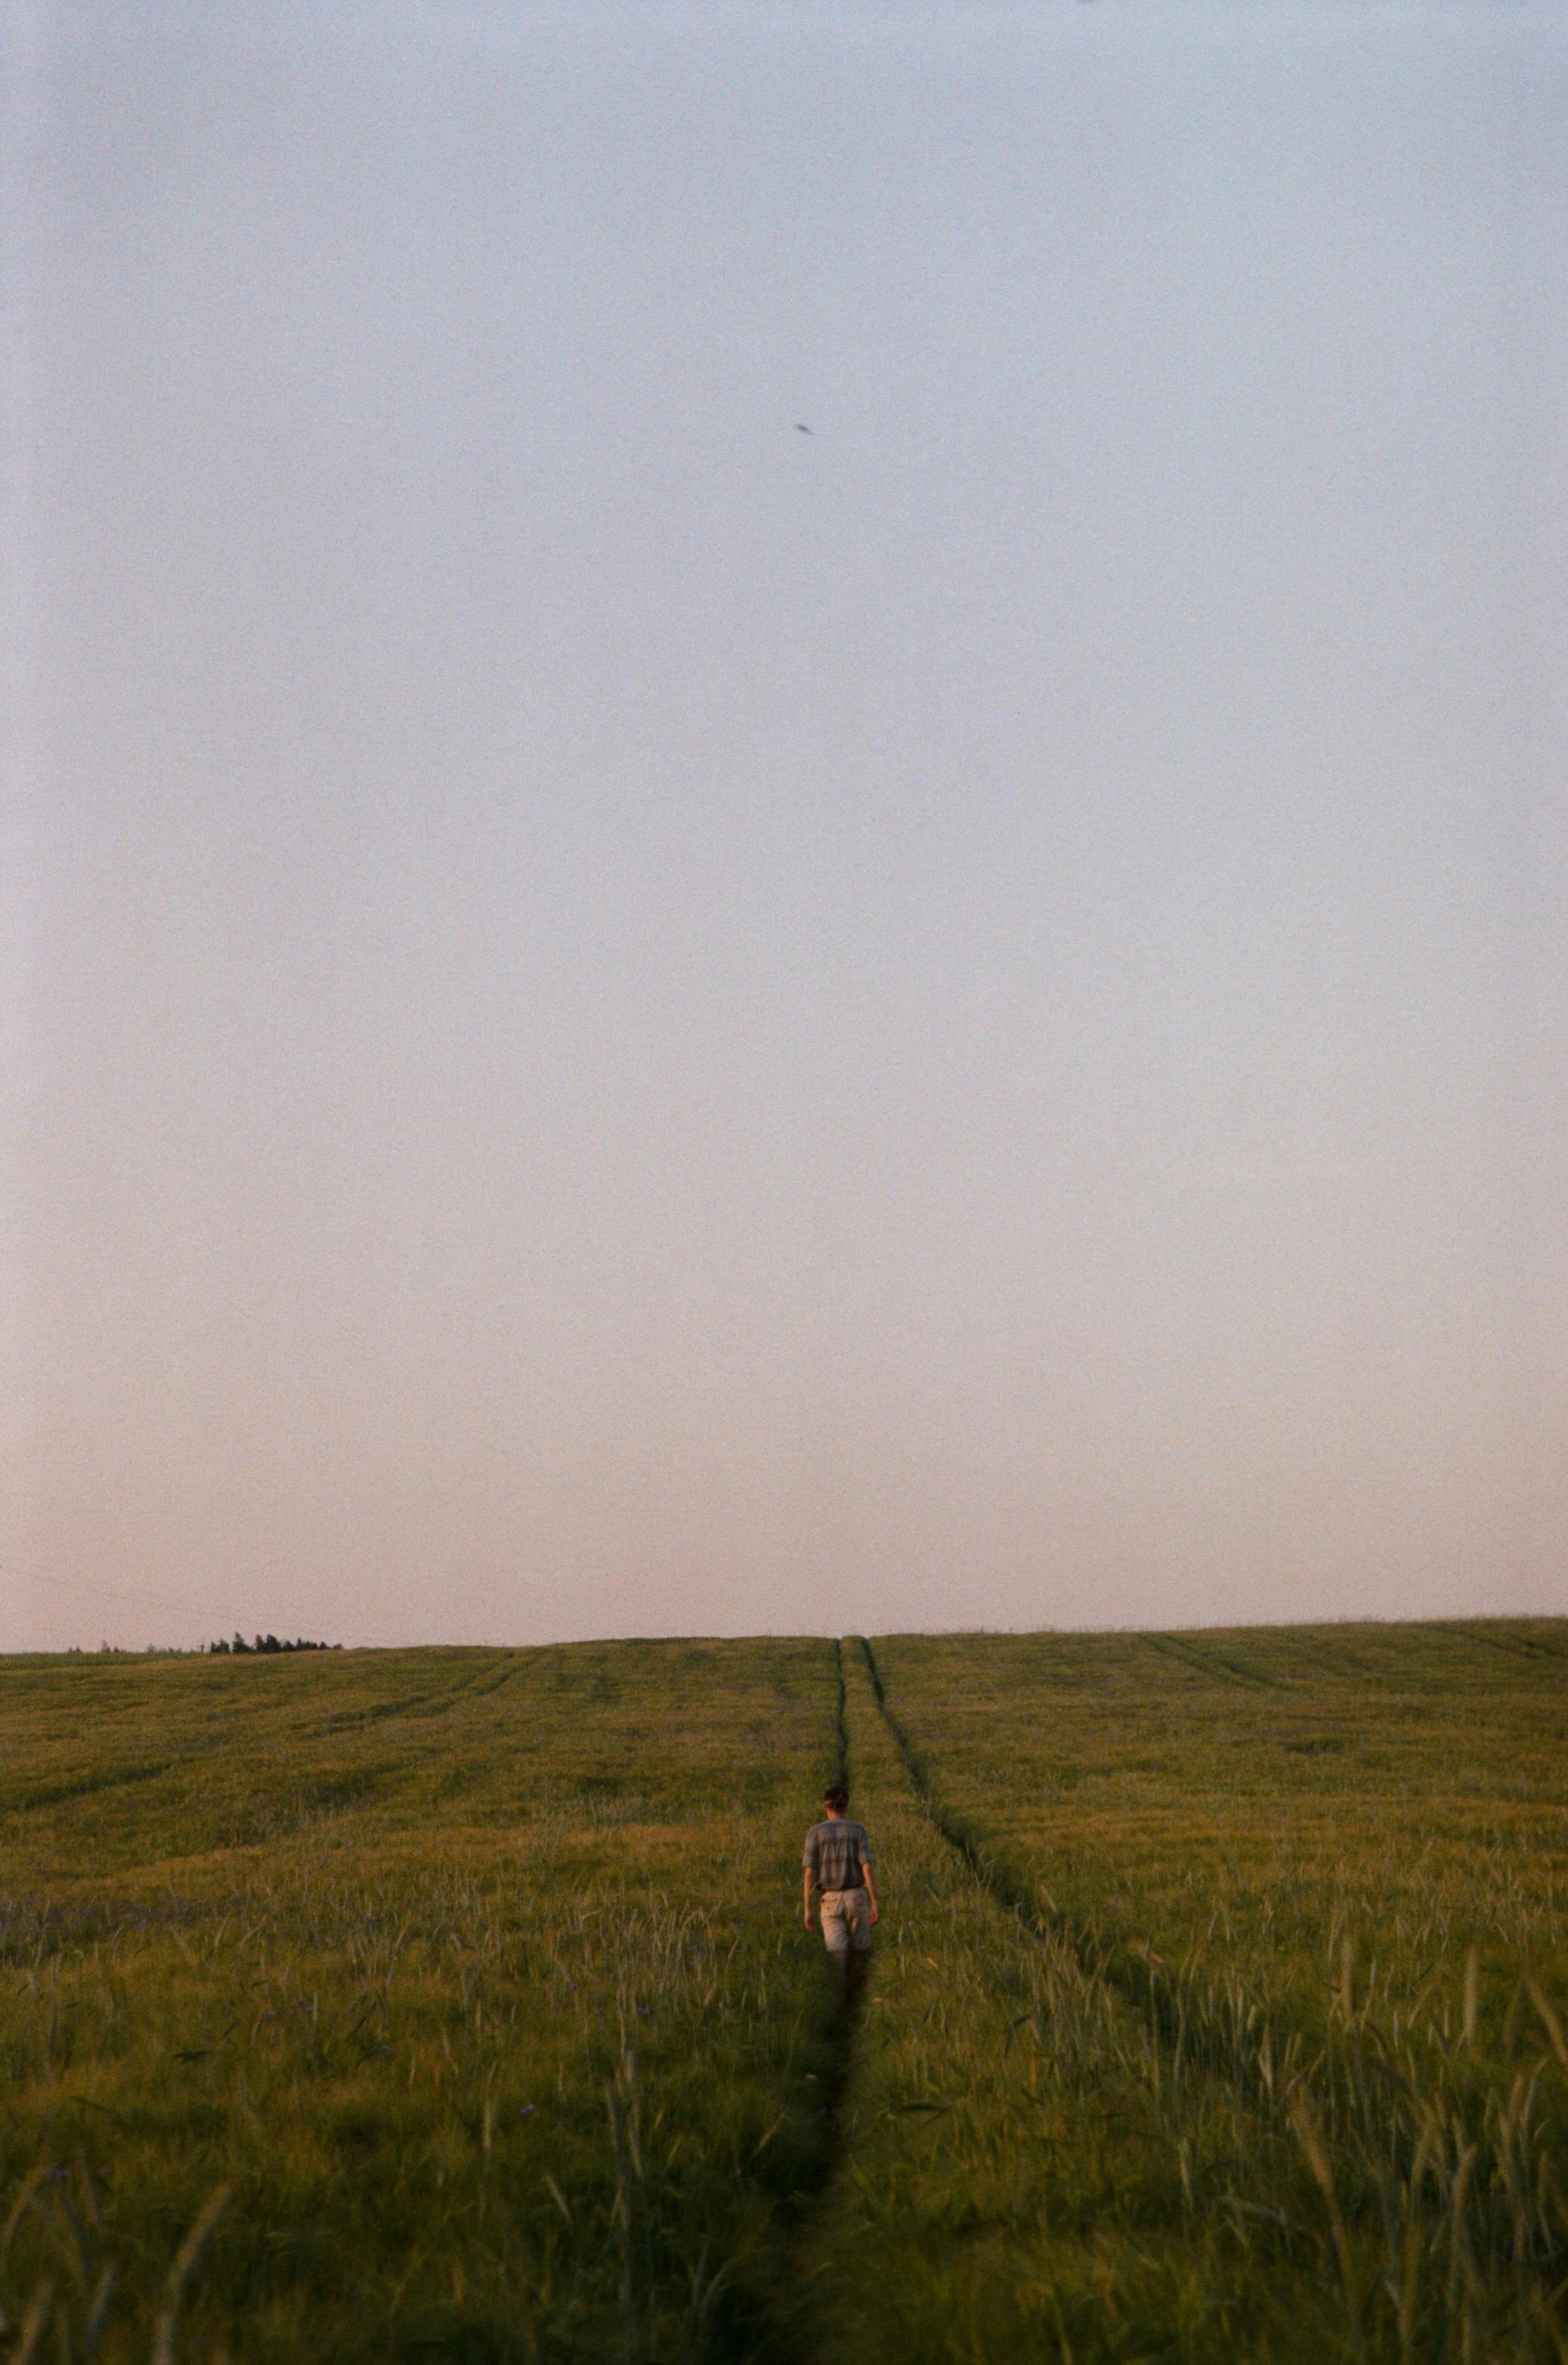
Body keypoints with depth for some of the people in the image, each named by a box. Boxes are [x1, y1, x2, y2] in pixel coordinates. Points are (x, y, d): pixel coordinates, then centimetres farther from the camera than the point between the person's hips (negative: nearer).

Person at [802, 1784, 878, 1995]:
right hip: (856, 1899, 0)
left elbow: (809, 1873, -4)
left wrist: (806, 1910, 0)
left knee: (838, 1959, -6)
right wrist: (876, 1905, -8)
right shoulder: (858, 1830, 0)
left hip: (831, 1902, 0)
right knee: (858, 1954, 19)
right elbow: (867, 1868, -9)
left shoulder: (815, 1832, -1)